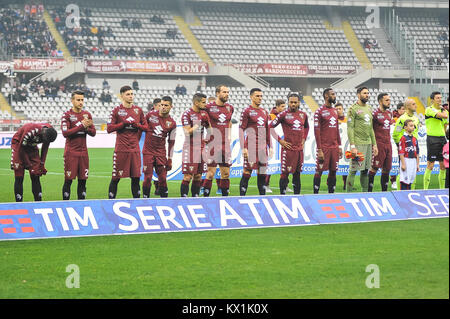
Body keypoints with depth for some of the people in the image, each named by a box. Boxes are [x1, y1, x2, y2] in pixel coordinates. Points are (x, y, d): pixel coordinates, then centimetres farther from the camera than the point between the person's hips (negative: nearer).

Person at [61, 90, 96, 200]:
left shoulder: (87, 114, 11)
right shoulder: (67, 115, -4)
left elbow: (93, 133, 9)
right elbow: (65, 133, -16)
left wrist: (87, 128, -12)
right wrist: (81, 126, -18)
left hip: (83, 151, 5)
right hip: (71, 152, -5)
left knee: (83, 180, 6)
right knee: (68, 180, -3)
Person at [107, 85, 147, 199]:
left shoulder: (138, 110, 11)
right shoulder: (116, 110, -1)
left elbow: (145, 127, 15)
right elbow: (109, 128, -6)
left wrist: (137, 125, -5)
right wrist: (124, 123, -14)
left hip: (135, 149, 4)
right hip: (121, 149, -4)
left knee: (136, 177, 5)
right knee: (116, 178, -2)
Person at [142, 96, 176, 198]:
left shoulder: (172, 123, 1)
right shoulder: (151, 115, -3)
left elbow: (171, 142, 7)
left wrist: (169, 160, 6)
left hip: (161, 152, 1)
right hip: (148, 151, -1)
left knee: (162, 178, -2)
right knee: (147, 177, -5)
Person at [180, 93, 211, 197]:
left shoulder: (204, 113, 12)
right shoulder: (187, 114, -8)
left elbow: (210, 130, 23)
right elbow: (187, 132, -17)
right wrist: (199, 123, -16)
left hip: (201, 148, 7)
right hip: (190, 148, -7)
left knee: (198, 176, 7)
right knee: (188, 176, -9)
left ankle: (195, 197, 11)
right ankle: (184, 197, -7)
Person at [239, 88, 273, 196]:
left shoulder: (264, 112, 16)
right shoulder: (247, 111, -4)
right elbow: (241, 130, -8)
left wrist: (270, 146, 15)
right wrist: (243, 148, -15)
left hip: (263, 146, 6)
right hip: (251, 146, -6)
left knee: (262, 173, 7)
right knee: (247, 173, -5)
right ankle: (242, 196, -1)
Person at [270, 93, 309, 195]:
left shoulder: (303, 115, 10)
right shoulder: (284, 114, -6)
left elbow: (306, 127, 30)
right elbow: (271, 127, -5)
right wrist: (280, 140, -8)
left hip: (299, 148, 5)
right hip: (288, 148, -5)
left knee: (297, 173, 10)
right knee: (285, 173, -4)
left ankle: (297, 195, 15)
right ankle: (282, 195, 1)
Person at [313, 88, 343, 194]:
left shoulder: (335, 111, 15)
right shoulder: (319, 111, -7)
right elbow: (317, 131, -10)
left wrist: (339, 146, 15)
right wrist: (319, 150, -14)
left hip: (334, 147, 6)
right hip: (324, 147, -6)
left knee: (333, 171, 7)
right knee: (319, 171, -3)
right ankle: (315, 194, 1)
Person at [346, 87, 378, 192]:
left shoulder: (369, 108, 16)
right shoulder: (353, 109, -7)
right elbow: (350, 128, -12)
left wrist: (374, 144, 16)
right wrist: (352, 146, -18)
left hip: (368, 144, 7)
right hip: (358, 144, -7)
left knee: (365, 170, 10)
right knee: (353, 170, -6)